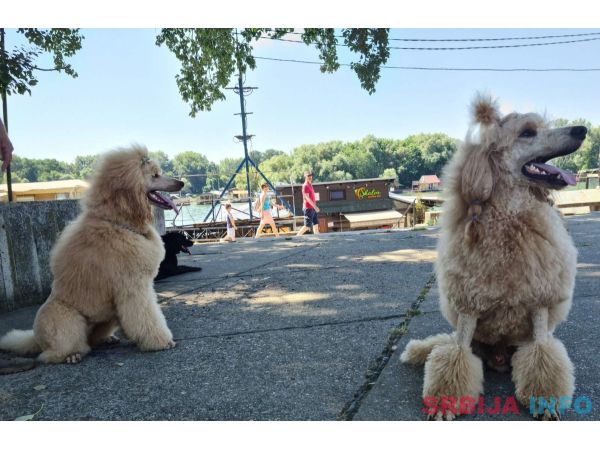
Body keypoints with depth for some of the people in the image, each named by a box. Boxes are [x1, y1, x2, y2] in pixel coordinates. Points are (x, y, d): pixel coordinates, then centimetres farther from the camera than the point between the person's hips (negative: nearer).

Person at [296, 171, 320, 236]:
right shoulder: (305, 186, -13)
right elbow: (307, 198, -21)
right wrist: (315, 206, -24)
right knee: (307, 225, -8)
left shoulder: (310, 185, 15)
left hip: (313, 208, 9)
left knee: (316, 224, 9)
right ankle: (297, 236, 0)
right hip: (308, 208, -9)